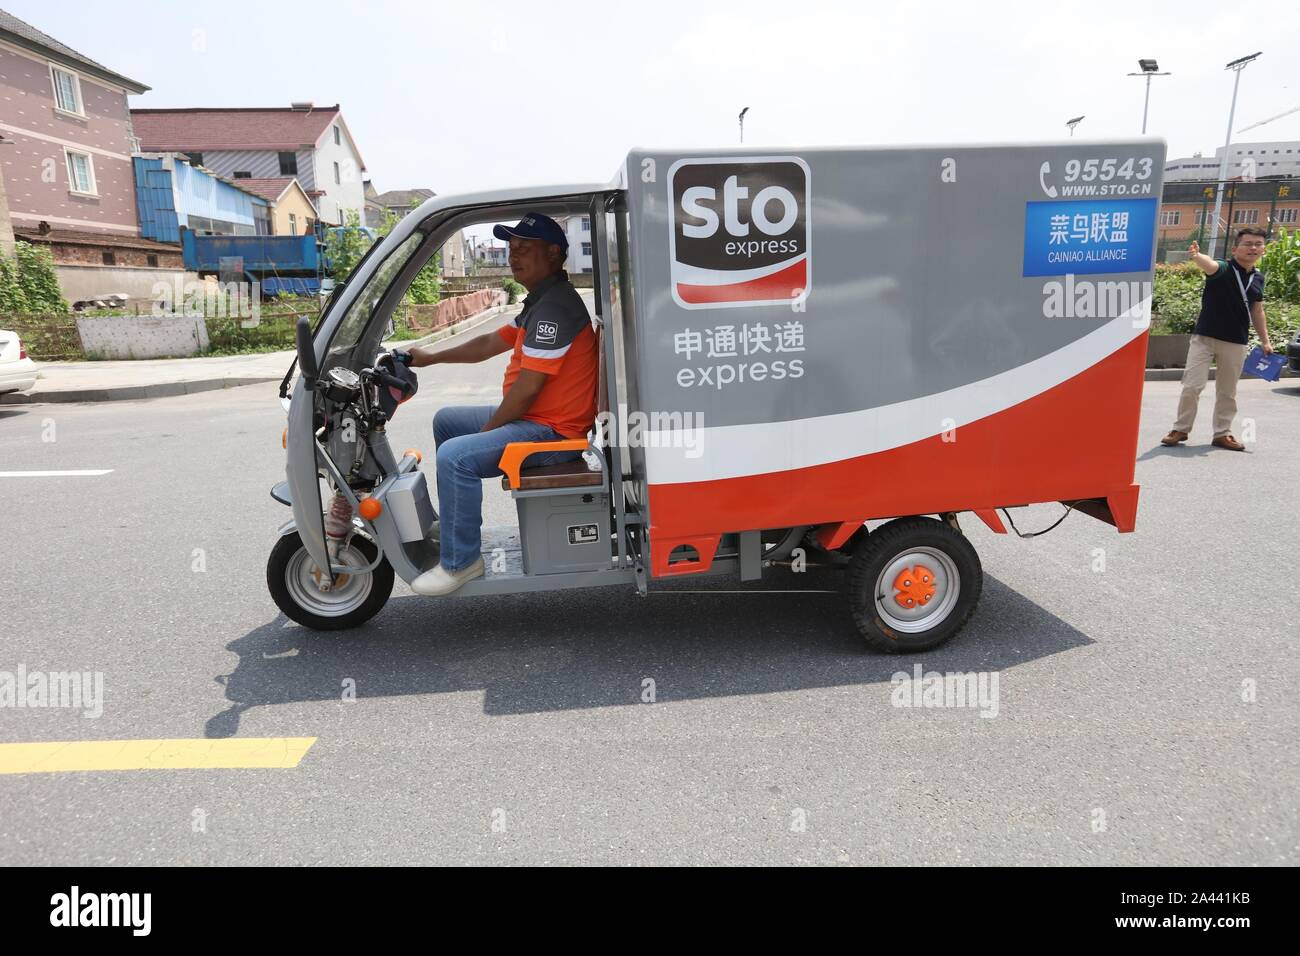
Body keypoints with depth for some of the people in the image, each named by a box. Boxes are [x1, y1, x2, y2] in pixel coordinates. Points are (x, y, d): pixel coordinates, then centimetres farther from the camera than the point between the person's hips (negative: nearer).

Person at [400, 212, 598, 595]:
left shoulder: (555, 306, -20)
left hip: (552, 431, -12)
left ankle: (461, 561, -12)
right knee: (446, 420, 23)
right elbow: (490, 343, 23)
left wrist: (487, 429, -13)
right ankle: (453, 520, 32)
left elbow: (528, 386, -24)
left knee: (455, 457, -27)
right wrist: (431, 358, 23)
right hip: (531, 418, 12)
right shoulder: (541, 302, 16)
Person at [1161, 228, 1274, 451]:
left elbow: (1257, 310, 17)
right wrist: (1197, 256, -58)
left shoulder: (1258, 277, 7)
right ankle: (1181, 429, 10)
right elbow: (1210, 265, -35)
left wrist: (1265, 340, 15)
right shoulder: (1223, 268, -10)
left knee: (1227, 391, 11)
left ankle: (1222, 433, 23)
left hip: (1236, 343, 5)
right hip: (1205, 337, -5)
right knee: (1192, 386, -5)